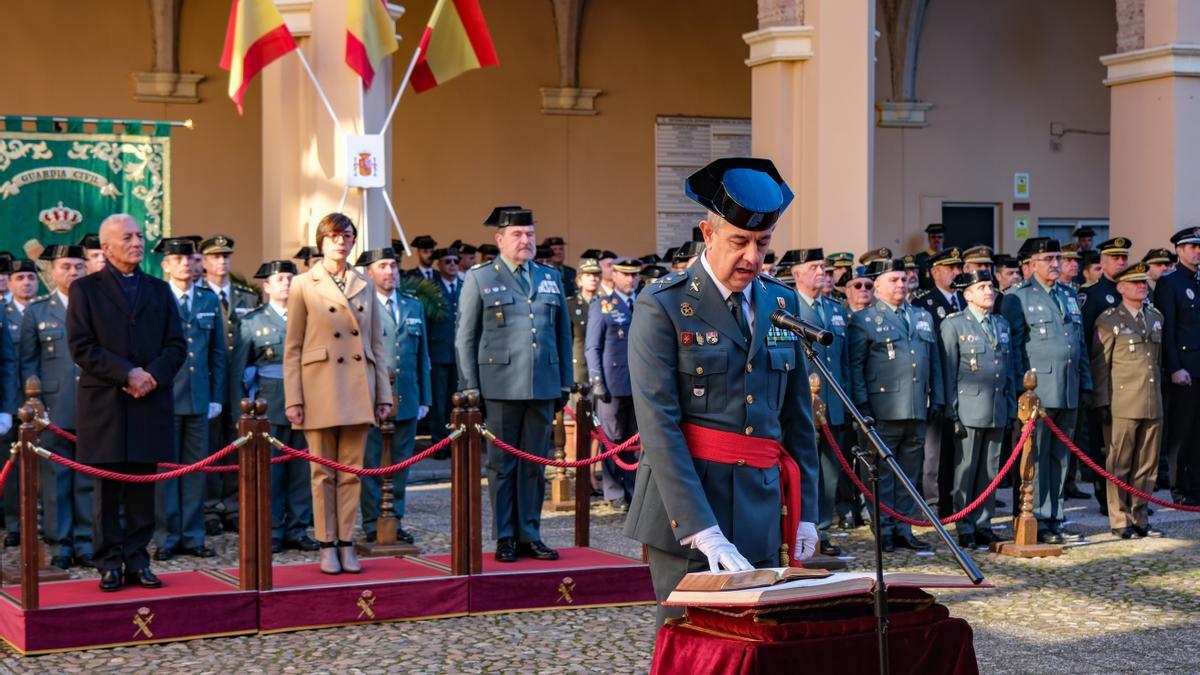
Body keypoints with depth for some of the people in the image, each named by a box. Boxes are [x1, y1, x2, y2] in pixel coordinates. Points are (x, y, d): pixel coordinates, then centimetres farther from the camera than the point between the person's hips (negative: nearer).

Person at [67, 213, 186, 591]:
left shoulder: (160, 291, 15)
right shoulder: (85, 290, 5)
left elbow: (176, 346, 9)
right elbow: (81, 347, -5)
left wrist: (154, 376, -10)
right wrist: (127, 374, -14)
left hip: (151, 404, 3)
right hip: (104, 404, -3)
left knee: (143, 489, 4)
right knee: (108, 489, 0)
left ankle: (137, 562, 10)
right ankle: (109, 564, 5)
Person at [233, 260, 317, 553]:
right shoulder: (252, 322, 7)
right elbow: (238, 369, 6)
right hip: (269, 406, -2)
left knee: (302, 469, 3)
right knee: (269, 469, -3)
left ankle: (298, 529, 11)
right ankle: (271, 531, 5)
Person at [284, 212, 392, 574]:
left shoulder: (365, 285, 12)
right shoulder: (303, 285, 2)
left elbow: (377, 344, 13)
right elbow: (292, 347, 1)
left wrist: (383, 394, 7)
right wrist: (293, 399, -5)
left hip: (358, 388, 3)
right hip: (320, 386, -3)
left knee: (352, 470, 4)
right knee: (323, 472, 2)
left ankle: (346, 544, 9)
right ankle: (327, 546, 8)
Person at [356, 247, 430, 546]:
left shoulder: (414, 307, 15)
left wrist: (424, 398, 13)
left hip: (407, 400, 5)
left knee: (400, 465, 9)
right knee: (371, 465, -1)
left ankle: (395, 522, 16)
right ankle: (372, 525, 6)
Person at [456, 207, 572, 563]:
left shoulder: (551, 278, 15)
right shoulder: (479, 278, 4)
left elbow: (563, 334, 17)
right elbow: (465, 338, 2)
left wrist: (565, 383, 12)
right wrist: (470, 389, -4)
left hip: (543, 386, 3)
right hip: (501, 385, -3)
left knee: (534, 464, 7)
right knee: (502, 464, 3)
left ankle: (529, 536, 14)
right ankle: (504, 538, 10)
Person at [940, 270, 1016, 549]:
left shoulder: (1002, 325, 15)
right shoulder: (953, 325, -1)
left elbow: (1009, 372, 18)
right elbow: (948, 372, -5)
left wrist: (1011, 409, 12)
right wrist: (953, 414, -9)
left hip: (997, 411, 5)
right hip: (969, 409, -5)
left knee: (990, 471, 8)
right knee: (965, 471, -2)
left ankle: (983, 524, 15)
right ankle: (965, 529, 4)